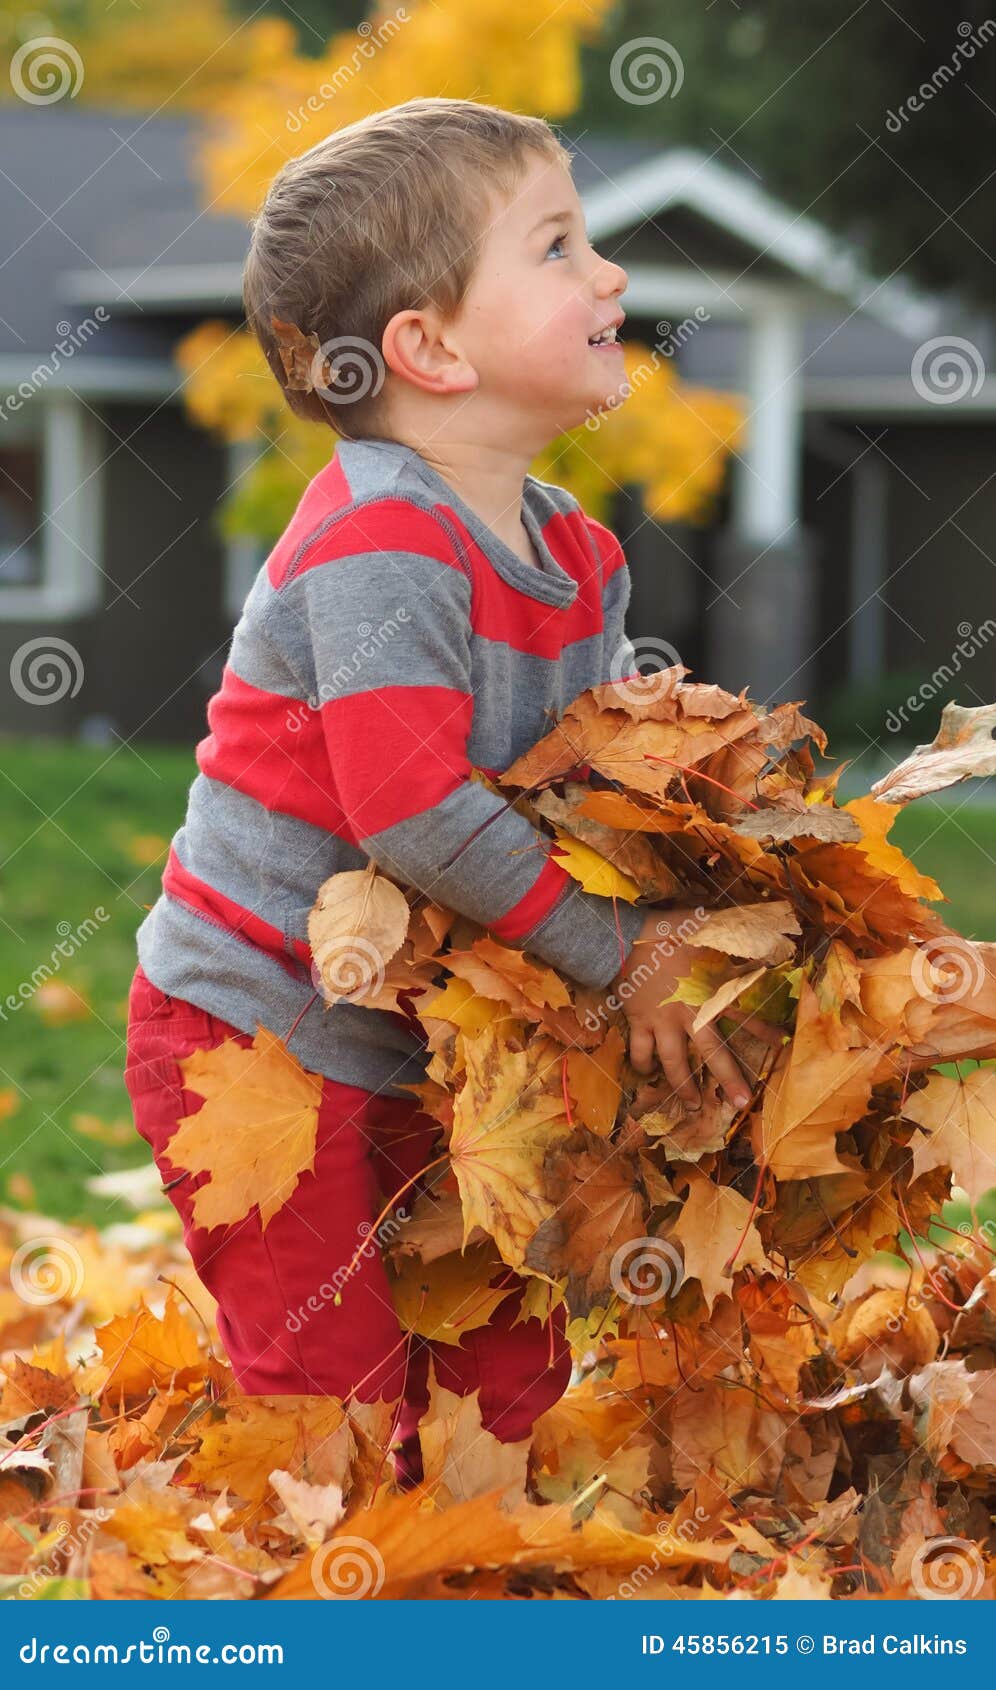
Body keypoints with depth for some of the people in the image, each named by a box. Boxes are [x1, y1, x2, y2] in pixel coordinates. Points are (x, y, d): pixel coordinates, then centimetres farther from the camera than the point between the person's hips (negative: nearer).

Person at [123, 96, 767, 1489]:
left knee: (509, 1371, 12)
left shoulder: (574, 551, 6)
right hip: (254, 1031, -9)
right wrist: (618, 951, -23)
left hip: (408, 1044, 9)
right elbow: (409, 808, -30)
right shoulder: (379, 541, -23)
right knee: (332, 1387, -6)